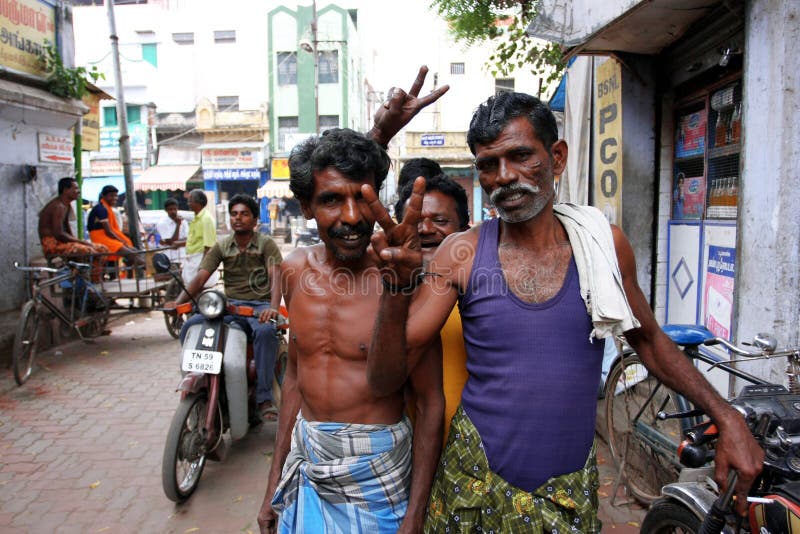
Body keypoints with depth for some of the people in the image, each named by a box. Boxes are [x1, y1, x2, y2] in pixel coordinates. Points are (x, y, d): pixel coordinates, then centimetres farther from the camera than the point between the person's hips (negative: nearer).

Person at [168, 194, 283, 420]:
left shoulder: (266, 244, 1)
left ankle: (264, 397, -29)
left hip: (259, 305, -4)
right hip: (230, 305, 4)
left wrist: (273, 307, -34)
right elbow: (201, 277, 2)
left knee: (265, 331, -38)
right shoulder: (222, 246, 13)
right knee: (190, 327, -22)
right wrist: (178, 301, -16)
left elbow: (275, 276, -14)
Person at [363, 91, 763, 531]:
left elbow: (648, 339, 12)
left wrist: (726, 417, 3)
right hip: (478, 485, -1)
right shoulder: (462, 254, -11)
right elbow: (385, 380, -13)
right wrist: (398, 288, -30)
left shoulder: (606, 244, -6)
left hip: (572, 491, 2)